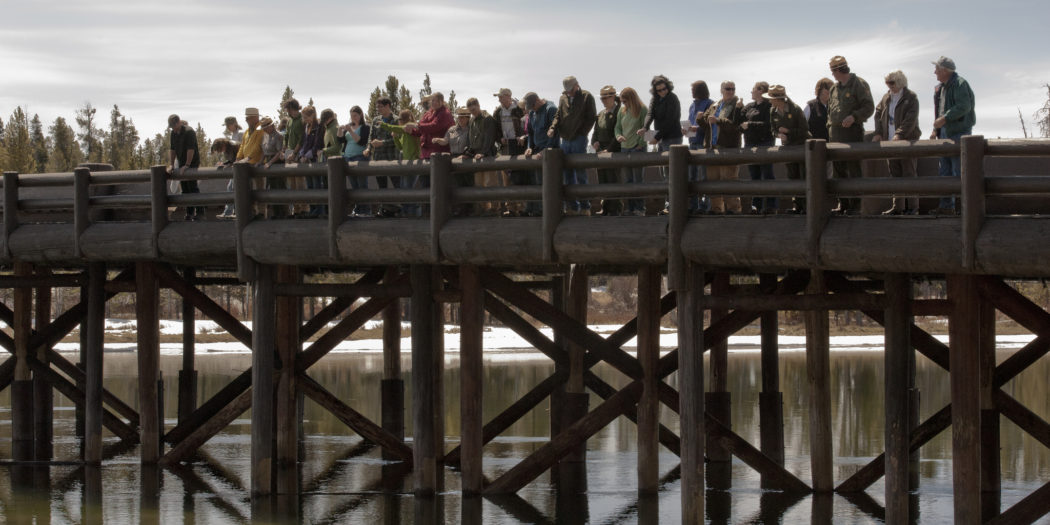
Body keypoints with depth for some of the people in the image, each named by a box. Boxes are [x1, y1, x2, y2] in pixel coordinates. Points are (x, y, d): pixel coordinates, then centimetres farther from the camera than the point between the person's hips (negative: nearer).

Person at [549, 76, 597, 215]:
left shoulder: (586, 97, -1)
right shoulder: (563, 98, 14)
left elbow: (591, 118, -3)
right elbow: (558, 115, 17)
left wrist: (581, 133, -11)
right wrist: (553, 128, -2)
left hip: (579, 140, -6)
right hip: (565, 140, 6)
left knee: (580, 174, -4)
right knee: (567, 174, 6)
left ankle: (585, 207, 1)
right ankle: (572, 206, 10)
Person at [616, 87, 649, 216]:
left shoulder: (642, 110, -6)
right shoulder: (622, 111, 11)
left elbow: (646, 129, -7)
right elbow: (618, 127, 16)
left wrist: (640, 144, -12)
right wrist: (618, 136, -6)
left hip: (638, 148, -6)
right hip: (625, 148, 6)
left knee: (638, 180, -5)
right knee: (629, 180, 7)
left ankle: (640, 208, -2)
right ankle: (630, 208, 9)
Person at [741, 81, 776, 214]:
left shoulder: (768, 106, -6)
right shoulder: (749, 106, 16)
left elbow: (768, 125, -17)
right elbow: (738, 123, 15)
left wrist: (750, 125, -15)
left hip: (764, 143, -7)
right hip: (750, 144, 7)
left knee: (767, 175, -6)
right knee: (754, 177, 7)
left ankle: (770, 205, -4)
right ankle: (756, 205, 10)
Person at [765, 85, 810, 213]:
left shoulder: (795, 110, -17)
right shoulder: (774, 112, 0)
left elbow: (804, 129, -13)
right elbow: (773, 129, 11)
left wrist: (788, 131, -20)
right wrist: (779, 134, -12)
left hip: (801, 144, -5)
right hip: (788, 146, 5)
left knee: (804, 177, -6)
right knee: (793, 176, 6)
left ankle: (807, 206, -3)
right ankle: (797, 205, 12)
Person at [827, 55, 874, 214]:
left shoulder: (859, 84, -4)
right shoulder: (834, 87, 18)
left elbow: (869, 107, -8)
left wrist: (854, 117, -22)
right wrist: (830, 125, 15)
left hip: (852, 131, -7)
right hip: (835, 133, 7)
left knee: (853, 170, -6)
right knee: (838, 170, 7)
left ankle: (855, 205, -4)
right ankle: (843, 204, 13)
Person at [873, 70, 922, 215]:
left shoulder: (911, 97, -6)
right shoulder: (886, 98, 13)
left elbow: (910, 119, -16)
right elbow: (878, 113, 17)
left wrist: (899, 134, -26)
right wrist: (878, 133, 4)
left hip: (907, 141, -6)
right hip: (890, 142, 6)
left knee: (908, 174, -4)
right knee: (895, 175, 6)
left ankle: (912, 206, 1)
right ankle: (897, 206, 10)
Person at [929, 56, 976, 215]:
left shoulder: (959, 84, -12)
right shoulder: (940, 87, 17)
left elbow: (964, 106, -23)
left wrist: (944, 119, -23)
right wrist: (935, 130, 15)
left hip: (959, 132, -10)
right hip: (945, 132, 10)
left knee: (960, 171, -9)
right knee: (945, 171, 10)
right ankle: (947, 205, 14)